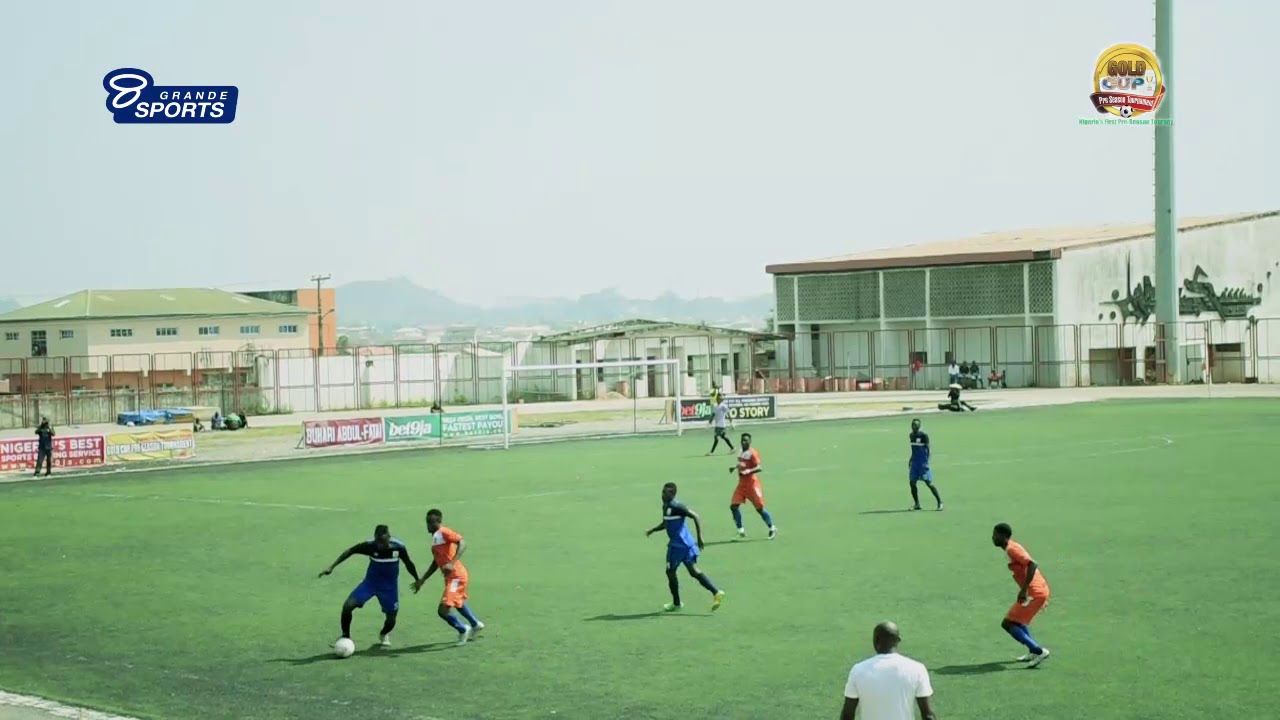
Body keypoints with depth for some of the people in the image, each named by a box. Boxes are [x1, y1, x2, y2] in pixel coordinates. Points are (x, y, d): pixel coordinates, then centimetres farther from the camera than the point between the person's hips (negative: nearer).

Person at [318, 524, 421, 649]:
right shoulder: (370, 546, -24)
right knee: (347, 606, -18)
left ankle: (384, 635, 39)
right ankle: (346, 637, 4)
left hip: (389, 587, 0)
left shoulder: (399, 548, -22)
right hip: (370, 582, 0)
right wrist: (332, 567, -12)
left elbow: (408, 564, -3)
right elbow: (350, 551, -10)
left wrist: (417, 580, 10)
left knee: (391, 620, 1)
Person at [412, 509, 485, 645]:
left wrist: (452, 563, -39)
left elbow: (462, 543, -30)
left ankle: (463, 629, 10)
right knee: (458, 602, 33)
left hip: (456, 576, -11)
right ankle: (475, 624, 56)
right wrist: (422, 580, 20)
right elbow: (436, 562, 21)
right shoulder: (435, 537, 13)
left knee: (443, 610, -14)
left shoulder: (444, 533, -15)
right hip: (452, 576, 11)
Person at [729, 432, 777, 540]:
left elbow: (758, 468, -24)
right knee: (733, 506, -5)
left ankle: (772, 528, 18)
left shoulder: (752, 453, -14)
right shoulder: (741, 452, 10)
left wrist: (748, 471, -38)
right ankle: (741, 531, 3)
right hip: (742, 483, 7)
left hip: (752, 484, -7)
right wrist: (734, 467, 11)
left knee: (759, 508, -1)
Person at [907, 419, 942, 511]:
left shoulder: (924, 435, -10)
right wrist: (911, 460, 21)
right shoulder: (911, 435, 10)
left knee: (929, 483, -8)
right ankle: (916, 504, 11)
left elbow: (927, 449, -11)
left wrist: (927, 462, -18)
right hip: (914, 462, 7)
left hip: (923, 462, -7)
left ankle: (940, 502, 1)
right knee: (912, 483, 2)